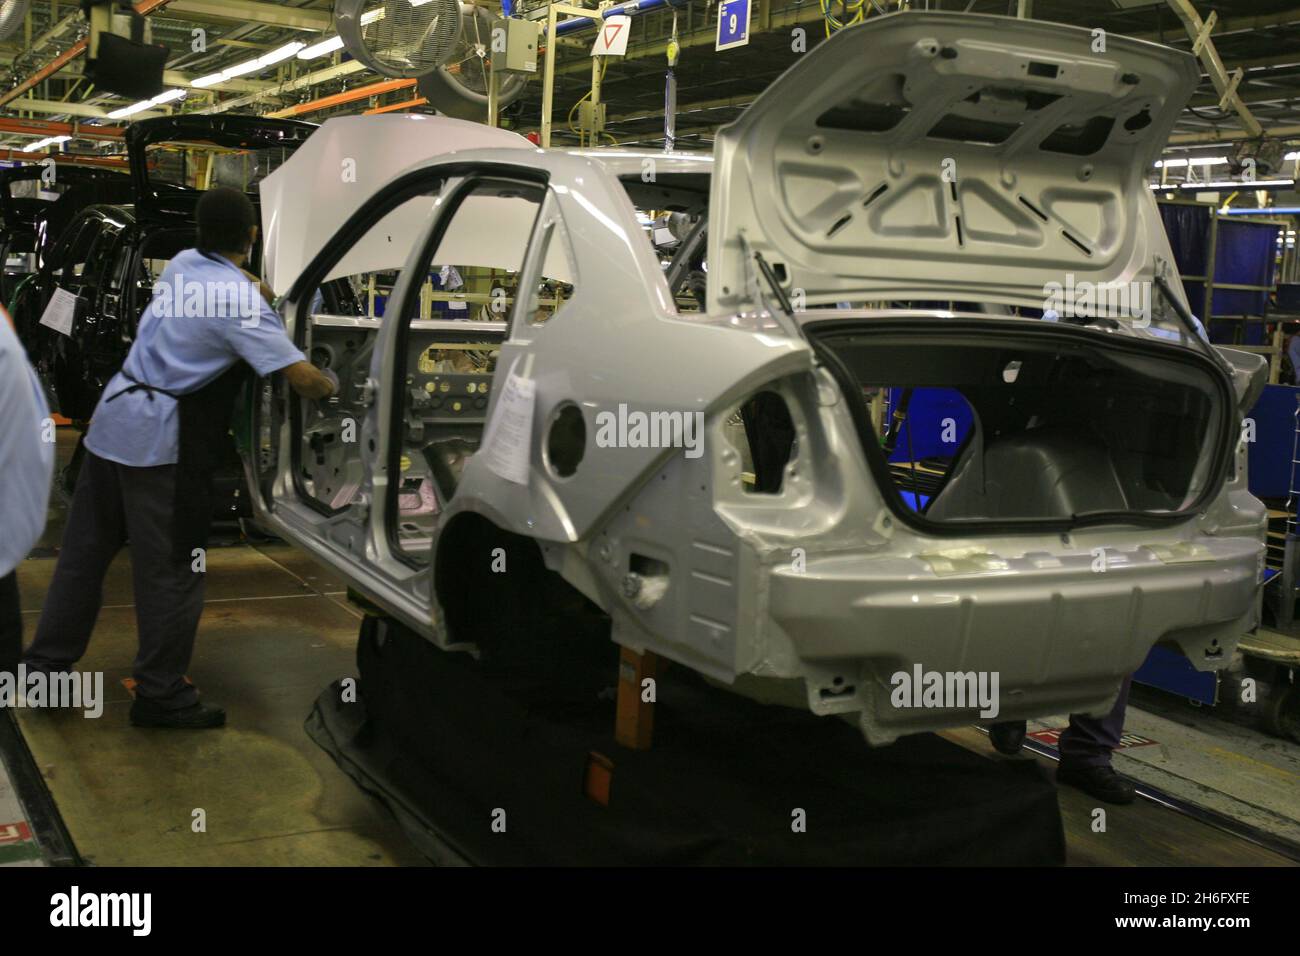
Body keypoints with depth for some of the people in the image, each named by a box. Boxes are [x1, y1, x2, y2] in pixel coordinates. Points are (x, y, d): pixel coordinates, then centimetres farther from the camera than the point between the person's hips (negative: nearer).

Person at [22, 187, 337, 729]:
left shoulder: (183, 264, 7)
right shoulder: (241, 303, -15)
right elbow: (301, 378, -16)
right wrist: (331, 386, 3)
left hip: (113, 419, 8)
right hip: (162, 442, -8)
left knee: (85, 551, 16)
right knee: (171, 569, 2)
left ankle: (46, 665, 26)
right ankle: (161, 695, 10)